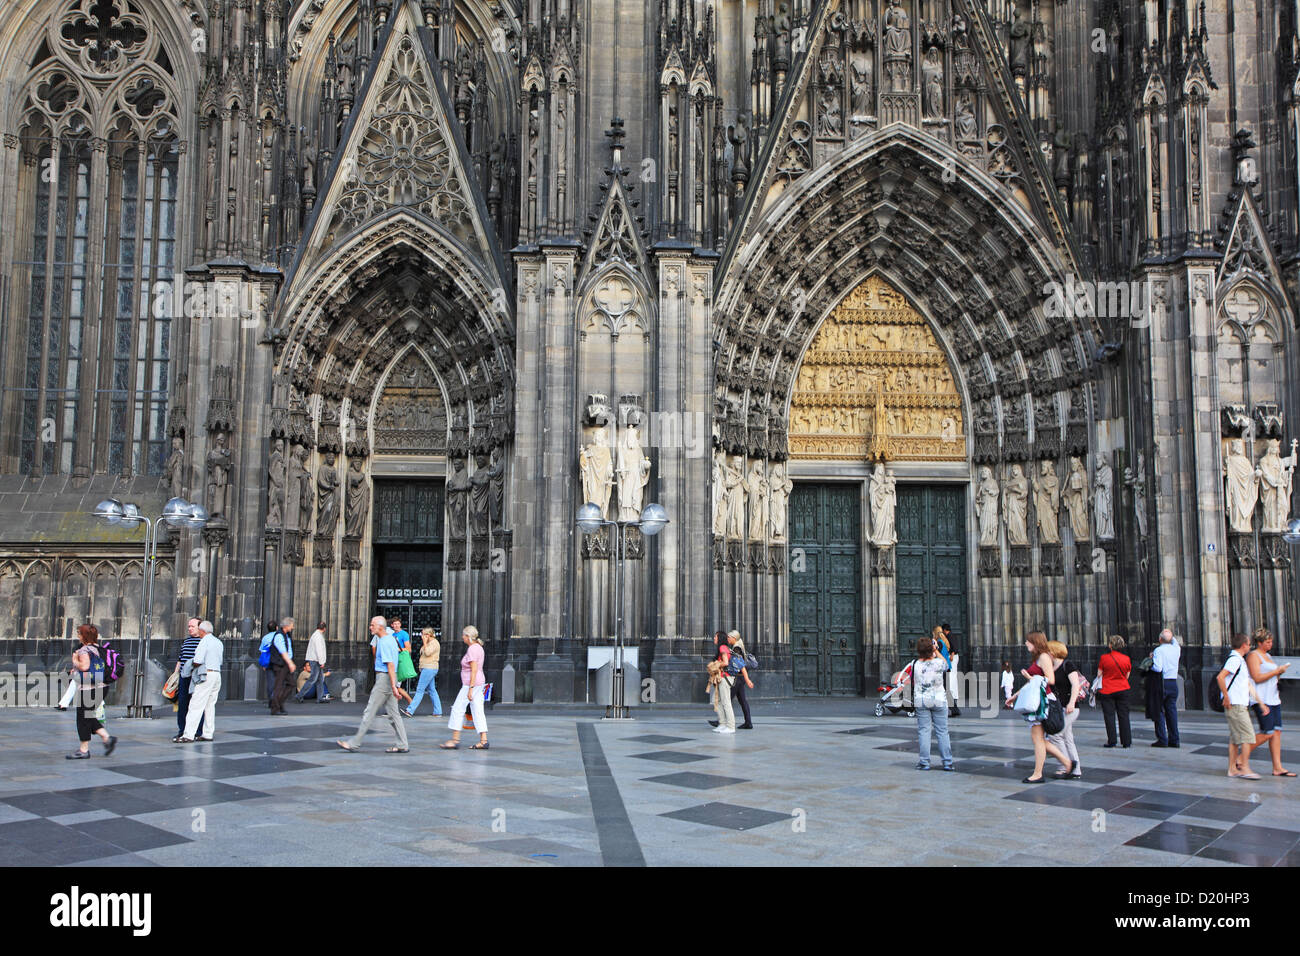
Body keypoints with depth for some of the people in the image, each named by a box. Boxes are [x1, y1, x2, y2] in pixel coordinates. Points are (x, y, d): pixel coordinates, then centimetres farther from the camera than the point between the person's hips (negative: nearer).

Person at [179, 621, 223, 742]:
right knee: (210, 705, 12)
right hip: (217, 674, 8)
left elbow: (198, 661, -16)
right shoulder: (219, 642, 16)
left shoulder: (204, 641, -9)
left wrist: (192, 667, 2)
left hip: (206, 674, -8)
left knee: (196, 705, -8)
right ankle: (208, 734, 12)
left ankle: (189, 735, -12)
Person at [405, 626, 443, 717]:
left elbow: (427, 653, -22)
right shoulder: (429, 643, 18)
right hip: (426, 668, 10)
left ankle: (410, 711, -11)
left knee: (420, 690, -10)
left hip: (429, 669, -10)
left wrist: (424, 643, -15)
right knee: (432, 690, 9)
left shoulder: (434, 642, -11)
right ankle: (438, 712, 10)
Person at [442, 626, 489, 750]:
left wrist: (470, 688, -22)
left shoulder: (472, 649, -15)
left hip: (472, 684, -10)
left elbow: (474, 670, -21)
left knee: (458, 709, -1)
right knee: (478, 711, 7)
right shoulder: (478, 647, 15)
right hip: (479, 683, 10)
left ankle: (455, 739, 2)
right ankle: (483, 741, 3)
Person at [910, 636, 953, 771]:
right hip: (939, 701, 0)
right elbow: (946, 664, 14)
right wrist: (936, 650, 19)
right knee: (942, 731, 7)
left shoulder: (915, 664, -8)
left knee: (923, 731, 5)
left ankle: (924, 762, 4)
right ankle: (947, 762, 9)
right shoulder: (939, 663, -11)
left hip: (921, 700, 0)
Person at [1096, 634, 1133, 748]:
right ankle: (1127, 742, 9)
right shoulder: (1126, 659, -2)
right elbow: (1127, 676, 7)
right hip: (1123, 689, 2)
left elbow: (1099, 675, -3)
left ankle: (1111, 741, 1)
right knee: (1124, 716, 8)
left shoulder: (1104, 658, -10)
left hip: (1107, 690, -2)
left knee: (1109, 716, 3)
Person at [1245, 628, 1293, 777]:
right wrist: (1277, 671, -14)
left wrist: (1279, 674, 7)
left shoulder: (1268, 656, 20)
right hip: (1261, 699, -9)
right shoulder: (1253, 655, -8)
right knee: (1268, 733, -12)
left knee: (1277, 731, 3)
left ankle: (1278, 768, 4)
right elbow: (1257, 677, -17)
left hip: (1273, 699, 9)